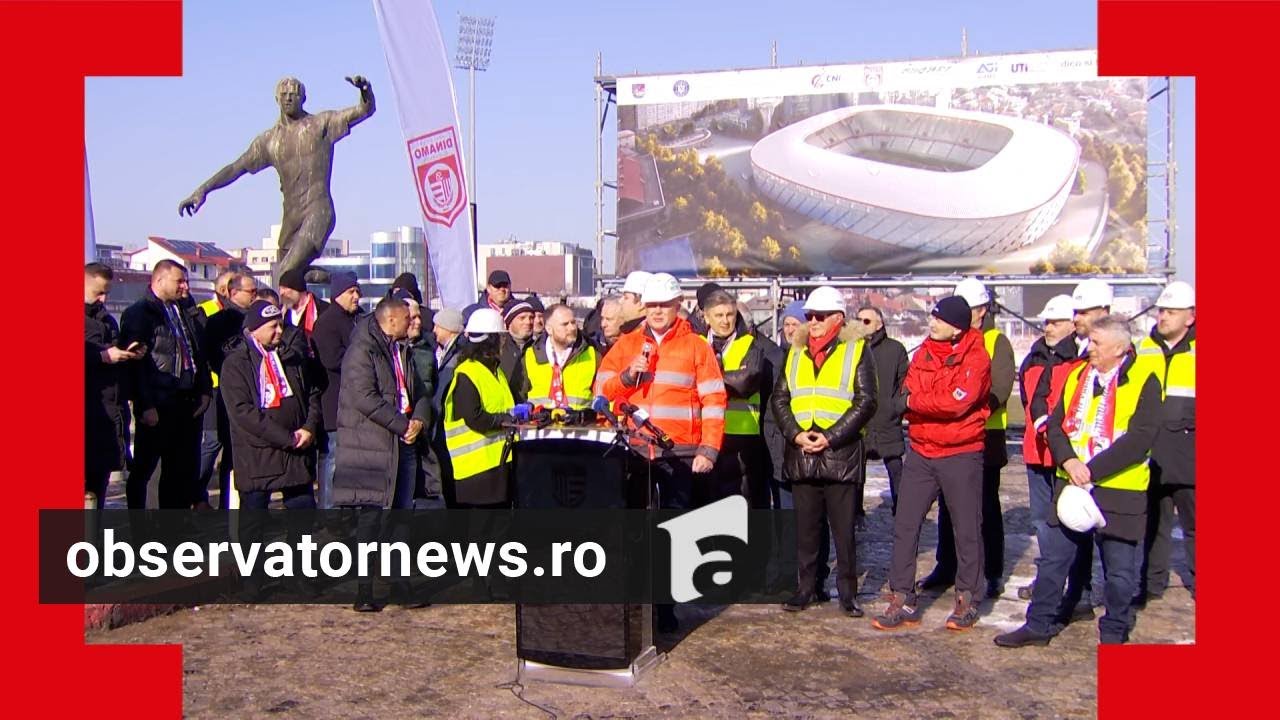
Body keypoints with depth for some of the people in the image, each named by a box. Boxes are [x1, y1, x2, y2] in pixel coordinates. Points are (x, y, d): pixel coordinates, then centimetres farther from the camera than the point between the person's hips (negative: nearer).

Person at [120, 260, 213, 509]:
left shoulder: (186, 313, 15)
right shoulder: (138, 314, -5)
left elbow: (200, 355, 18)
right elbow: (135, 363, -12)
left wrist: (204, 391, 7)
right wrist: (145, 406, -17)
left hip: (188, 403, 7)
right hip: (157, 408, -6)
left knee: (183, 469, 10)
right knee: (143, 468, 4)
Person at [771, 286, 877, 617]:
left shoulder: (857, 350, 0)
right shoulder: (796, 351, 13)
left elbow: (865, 402, -6)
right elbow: (780, 398, 10)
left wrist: (830, 437, -14)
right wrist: (796, 434, -7)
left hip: (841, 453, -4)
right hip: (801, 453, 4)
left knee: (844, 528, 3)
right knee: (805, 527, 10)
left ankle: (848, 592, 14)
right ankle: (804, 588, 20)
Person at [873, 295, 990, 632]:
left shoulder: (975, 358, -11)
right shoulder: (924, 352, 6)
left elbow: (956, 402, -22)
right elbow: (907, 396, 0)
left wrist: (914, 401, -12)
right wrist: (934, 406, -17)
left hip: (962, 455, -5)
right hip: (920, 452, 5)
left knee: (967, 529, 8)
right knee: (905, 526, 3)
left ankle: (967, 601, 22)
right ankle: (903, 601, 11)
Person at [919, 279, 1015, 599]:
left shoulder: (997, 343, -4)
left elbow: (999, 389, -14)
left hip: (984, 437, -5)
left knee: (987, 507, 4)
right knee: (948, 506, 12)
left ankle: (993, 573, 12)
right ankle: (946, 567, 22)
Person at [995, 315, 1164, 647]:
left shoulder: (1143, 381, -8)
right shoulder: (1078, 375, 10)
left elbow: (1140, 438, -17)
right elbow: (1056, 424, 6)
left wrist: (1092, 470, -20)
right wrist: (1068, 460, -12)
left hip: (1120, 491, -5)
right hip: (1071, 485, 5)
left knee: (1119, 571, 7)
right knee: (1052, 560, 10)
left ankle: (1114, 634, 24)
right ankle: (1039, 625, 22)